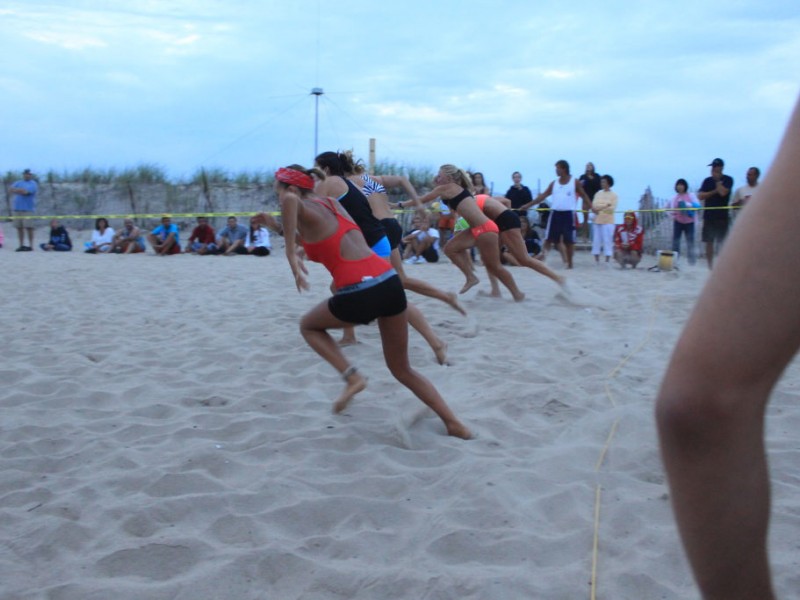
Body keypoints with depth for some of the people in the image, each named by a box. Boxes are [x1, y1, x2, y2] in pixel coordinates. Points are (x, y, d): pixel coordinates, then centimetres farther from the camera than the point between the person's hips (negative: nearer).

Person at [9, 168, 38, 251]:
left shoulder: (33, 184, -1)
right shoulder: (18, 183, 18)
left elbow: (25, 191, -16)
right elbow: (10, 190, 4)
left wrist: (16, 190, -1)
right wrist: (20, 191, -9)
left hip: (28, 209, -6)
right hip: (17, 208, 6)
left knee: (28, 227, -7)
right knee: (19, 227, 5)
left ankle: (30, 245, -3)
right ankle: (21, 245, 11)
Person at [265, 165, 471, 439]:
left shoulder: (303, 210, 1)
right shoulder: (332, 203, 22)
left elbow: (290, 200, -25)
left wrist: (291, 252, -18)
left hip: (359, 293, -7)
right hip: (390, 282, 7)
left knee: (309, 326, 25)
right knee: (402, 369, 22)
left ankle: (351, 376, 7)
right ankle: (454, 423, 18)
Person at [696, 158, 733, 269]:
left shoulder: (727, 180, -1)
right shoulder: (707, 180, 10)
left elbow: (723, 192, -18)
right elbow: (700, 196, 1)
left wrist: (717, 180, -7)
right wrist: (714, 191, -8)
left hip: (722, 217, -3)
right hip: (708, 216, 4)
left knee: (721, 243, -5)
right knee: (709, 243, 4)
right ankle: (710, 266, 11)